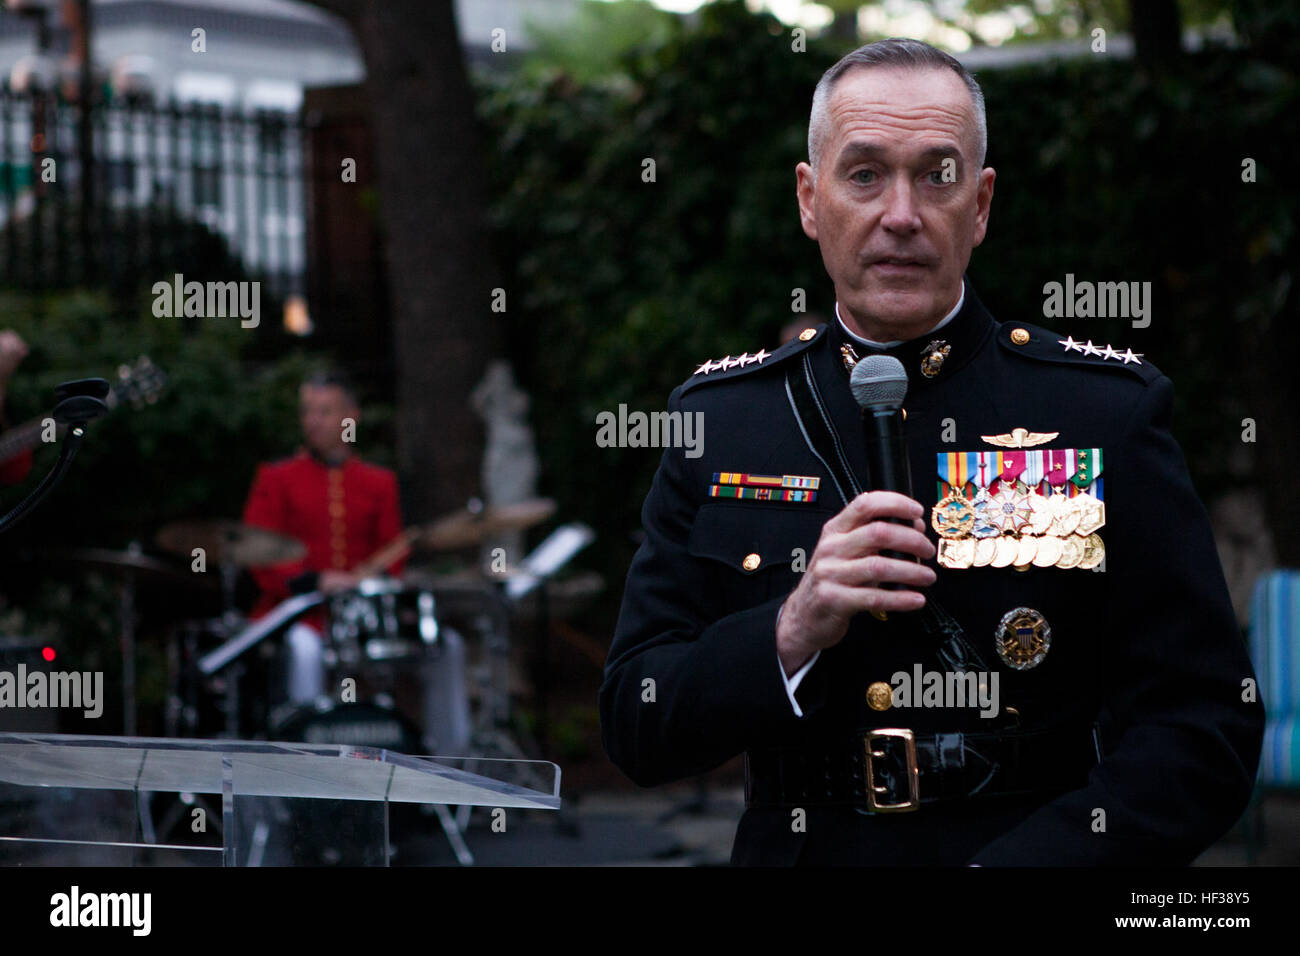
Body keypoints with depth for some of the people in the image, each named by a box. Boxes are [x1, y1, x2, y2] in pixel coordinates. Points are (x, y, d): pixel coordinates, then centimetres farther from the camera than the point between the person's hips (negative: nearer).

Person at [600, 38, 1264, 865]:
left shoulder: (1111, 410, 0)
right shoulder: (719, 418, 6)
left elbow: (1206, 732, -4)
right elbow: (634, 728, 4)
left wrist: (1013, 863, -17)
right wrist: (791, 636, -13)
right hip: (792, 848, 2)